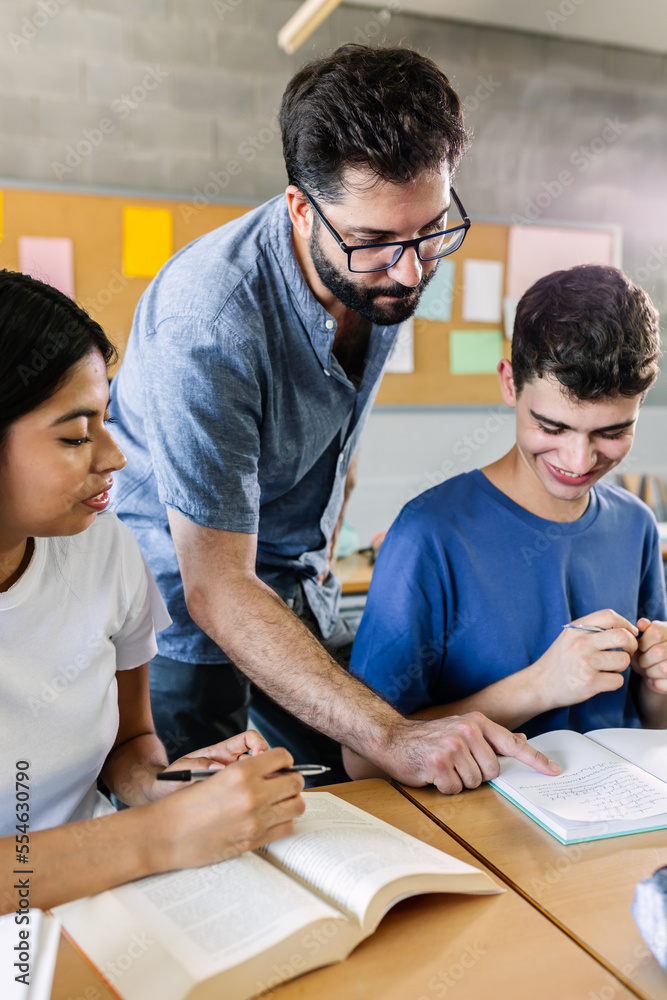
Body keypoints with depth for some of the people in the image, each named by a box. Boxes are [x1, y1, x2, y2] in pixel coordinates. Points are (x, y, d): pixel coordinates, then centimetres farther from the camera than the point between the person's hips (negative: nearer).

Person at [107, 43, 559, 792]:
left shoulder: (386, 273, -13)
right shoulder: (208, 325, -35)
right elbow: (216, 589, -33)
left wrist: (322, 543, 8)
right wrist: (390, 737, -38)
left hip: (300, 583, 6)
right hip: (185, 602, -5)